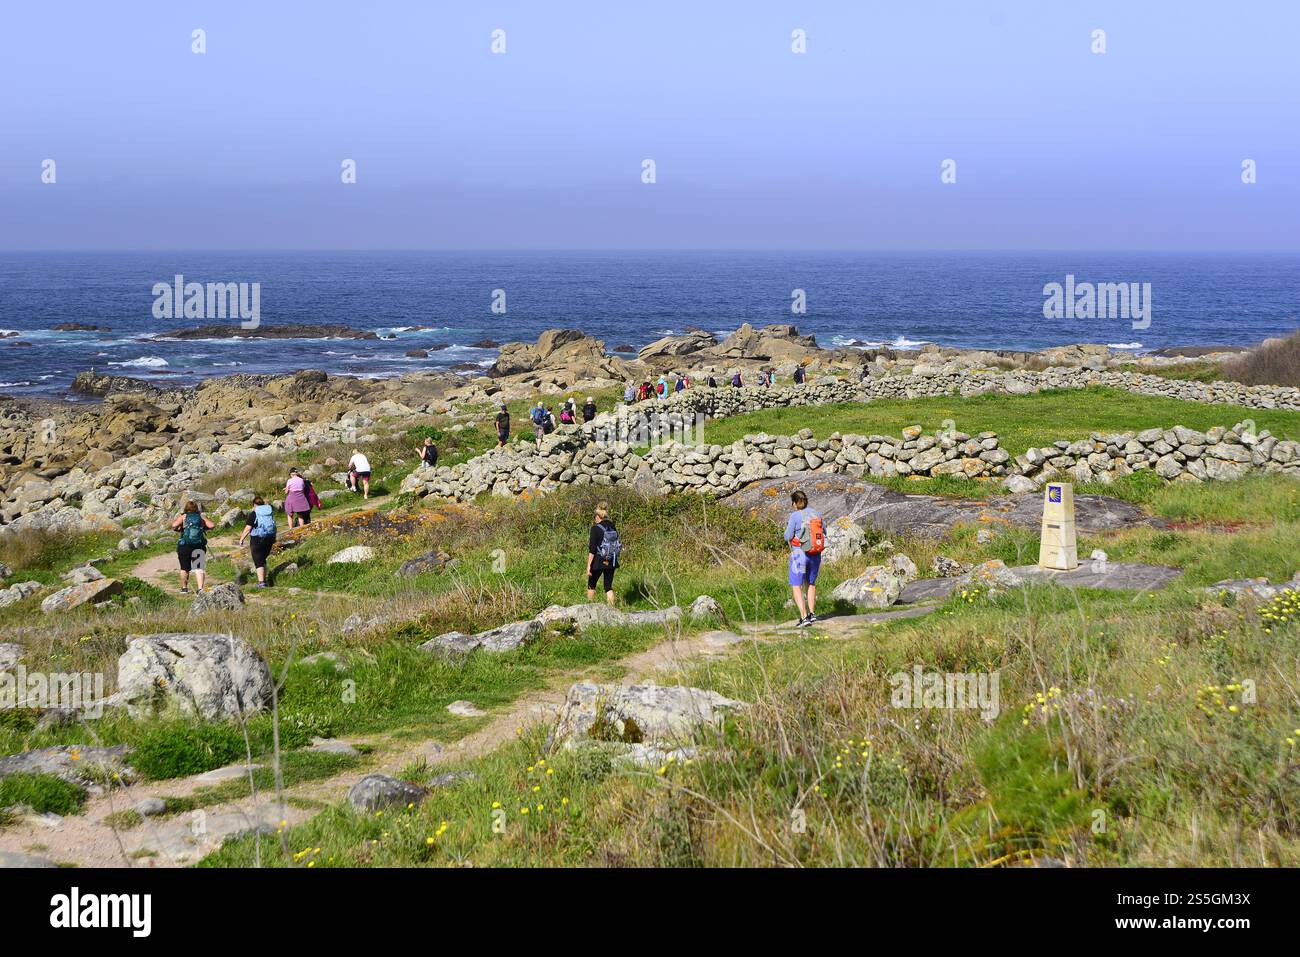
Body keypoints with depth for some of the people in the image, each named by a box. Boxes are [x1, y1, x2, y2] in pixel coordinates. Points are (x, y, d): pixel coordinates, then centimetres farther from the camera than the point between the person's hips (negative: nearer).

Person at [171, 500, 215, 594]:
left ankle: (184, 588, 25)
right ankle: (200, 588, -20)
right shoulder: (201, 516, 9)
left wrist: (179, 529, 9)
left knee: (184, 568, 15)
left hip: (184, 546, -1)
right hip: (199, 546, 1)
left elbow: (174, 525, -11)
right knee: (199, 568, -4)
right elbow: (212, 525, -1)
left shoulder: (183, 517, 5)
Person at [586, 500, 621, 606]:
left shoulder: (596, 528, -13)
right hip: (611, 562, 5)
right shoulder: (613, 527, 4)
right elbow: (617, 544, 12)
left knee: (591, 584, 14)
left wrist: (589, 566, -14)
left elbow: (592, 550, -16)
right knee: (608, 586, 8)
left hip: (598, 562, -5)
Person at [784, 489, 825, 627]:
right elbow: (823, 533, 12)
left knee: (796, 587, 1)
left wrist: (788, 528, 10)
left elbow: (788, 537, -10)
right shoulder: (816, 514, 2)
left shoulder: (795, 516, -14)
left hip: (799, 554, -6)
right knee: (810, 583, 25)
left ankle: (804, 617, -11)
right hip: (816, 554, 6)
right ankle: (812, 613, 29)